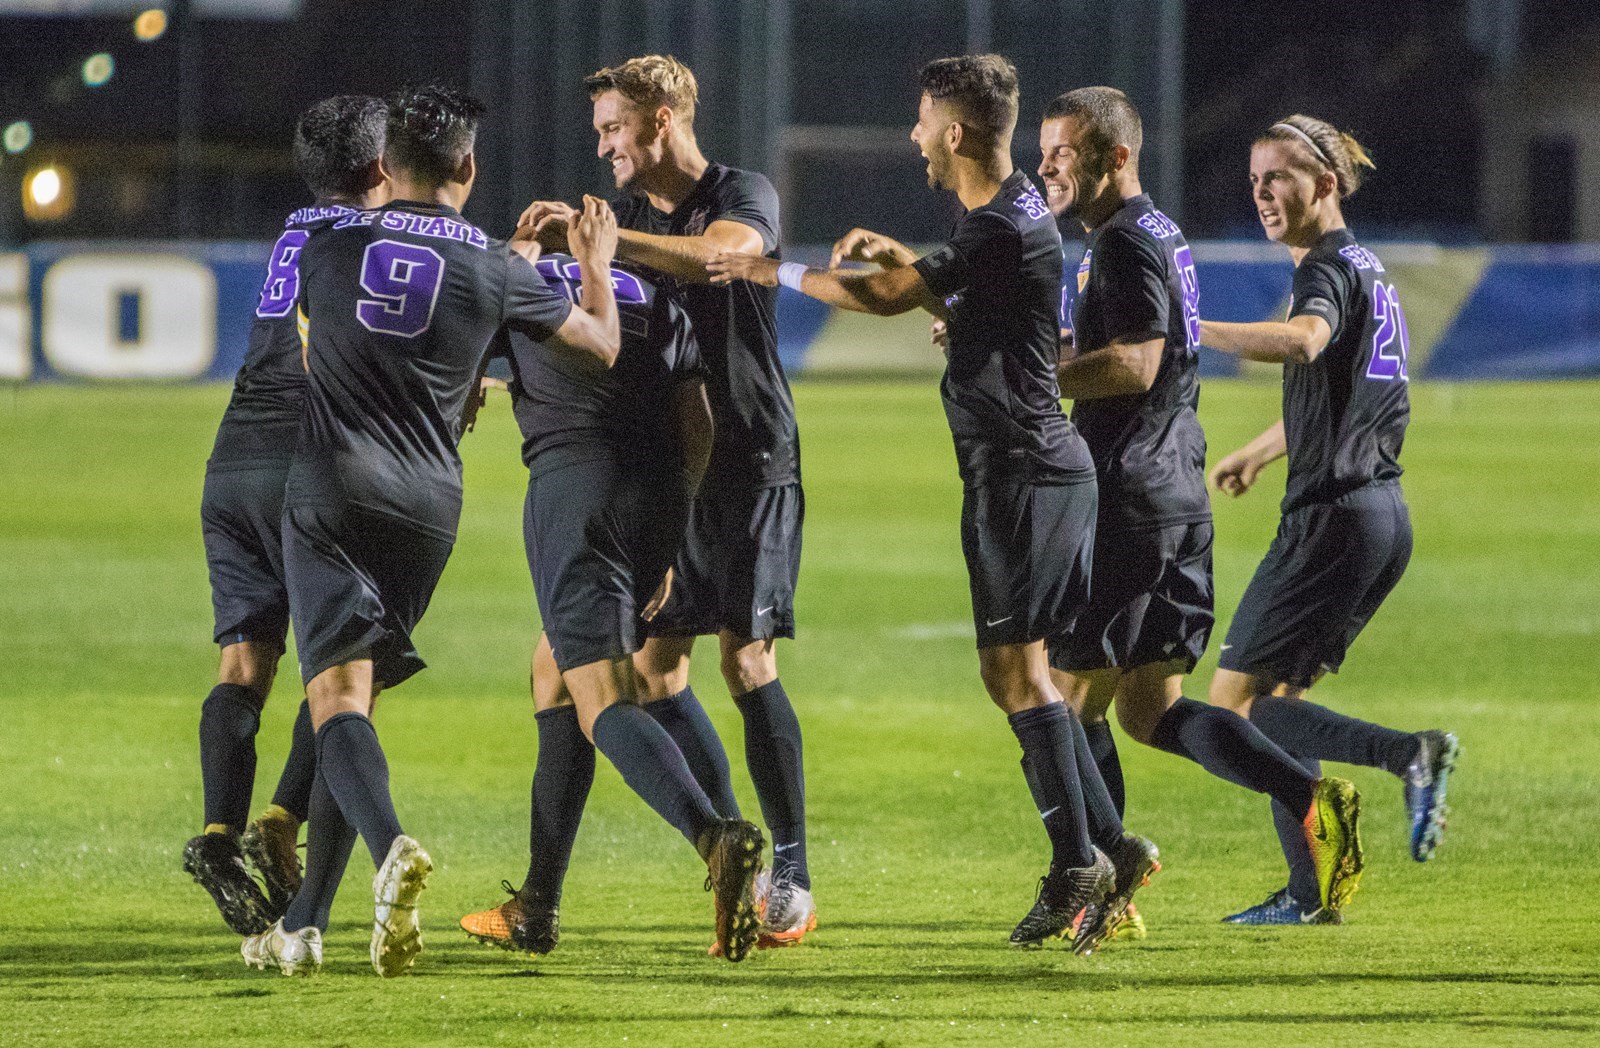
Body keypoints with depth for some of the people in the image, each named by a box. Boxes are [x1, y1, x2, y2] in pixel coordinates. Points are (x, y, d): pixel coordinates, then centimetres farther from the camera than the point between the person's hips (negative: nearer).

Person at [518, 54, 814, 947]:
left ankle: (793, 878, -6)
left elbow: (718, 255, -28)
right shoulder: (628, 215, 13)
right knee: (655, 669, 1)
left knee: (747, 660, -12)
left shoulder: (746, 197, -6)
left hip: (753, 462, -6)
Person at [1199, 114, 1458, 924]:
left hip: (1333, 516, -10)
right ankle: (1306, 892, 12)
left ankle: (1410, 756, -21)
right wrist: (1257, 453, 51)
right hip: (1384, 514, 10)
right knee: (1276, 700, 15)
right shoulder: (1364, 267, 20)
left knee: (1234, 702, -7)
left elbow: (1299, 342, -36)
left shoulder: (1329, 270, -11)